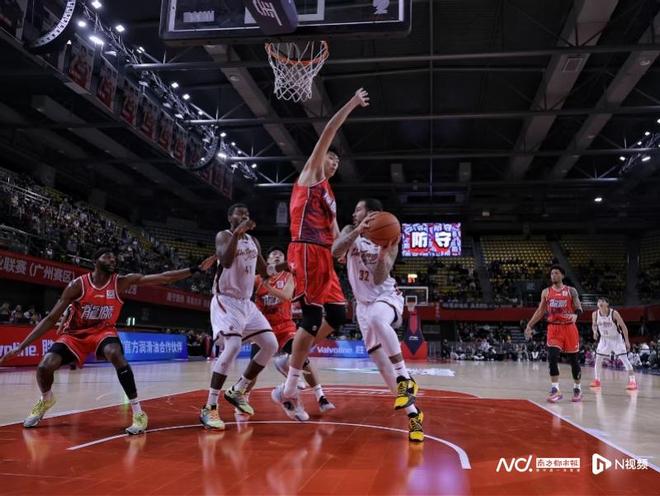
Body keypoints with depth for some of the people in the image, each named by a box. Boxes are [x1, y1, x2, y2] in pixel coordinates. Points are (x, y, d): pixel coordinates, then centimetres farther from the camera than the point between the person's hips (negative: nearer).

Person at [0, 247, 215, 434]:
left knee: (115, 354, -34)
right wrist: (21, 347, -16)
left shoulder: (122, 282, -13)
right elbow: (51, 319, -12)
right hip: (74, 334, 1)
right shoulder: (77, 285, -16)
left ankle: (138, 413, -27)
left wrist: (195, 269, -27)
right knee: (45, 366, -20)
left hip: (103, 331, -1)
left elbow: (162, 278, -19)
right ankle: (46, 400, 19)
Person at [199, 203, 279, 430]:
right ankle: (209, 408, -17)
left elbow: (264, 271, 20)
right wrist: (237, 233, -31)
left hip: (247, 302, 8)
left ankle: (237, 391, 15)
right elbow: (226, 261, -28)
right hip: (226, 300, -8)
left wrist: (276, 268, 2)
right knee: (233, 346, -26)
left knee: (271, 345, 2)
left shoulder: (254, 241, 14)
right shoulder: (224, 235, -8)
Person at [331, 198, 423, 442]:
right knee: (379, 359, -3)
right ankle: (413, 413, 6)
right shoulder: (351, 231, 0)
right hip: (364, 302, 5)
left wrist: (383, 254, -36)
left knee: (377, 319, -41)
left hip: (386, 297, -4)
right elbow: (335, 251, -21)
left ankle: (405, 378, -30)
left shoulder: (388, 241, -10)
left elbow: (379, 279, -19)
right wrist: (358, 230, -33)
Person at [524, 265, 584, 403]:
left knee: (573, 359, 7)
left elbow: (579, 307, -3)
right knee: (552, 358, -14)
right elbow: (540, 311, 11)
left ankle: (577, 388, 24)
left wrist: (575, 314, -28)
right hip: (553, 328, 1)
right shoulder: (546, 292, 7)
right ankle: (555, 389, -12)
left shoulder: (571, 291, 1)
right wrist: (529, 325, 4)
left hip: (569, 327, -1)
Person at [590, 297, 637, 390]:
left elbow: (623, 327, -15)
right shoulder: (595, 314, -12)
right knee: (598, 359, 2)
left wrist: (627, 341, -16)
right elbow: (594, 325, 8)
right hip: (604, 339, 4)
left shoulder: (614, 313, -23)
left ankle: (632, 381, -10)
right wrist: (595, 332, -15)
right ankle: (596, 380, 15)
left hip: (616, 338, -4)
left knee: (624, 359, -13)